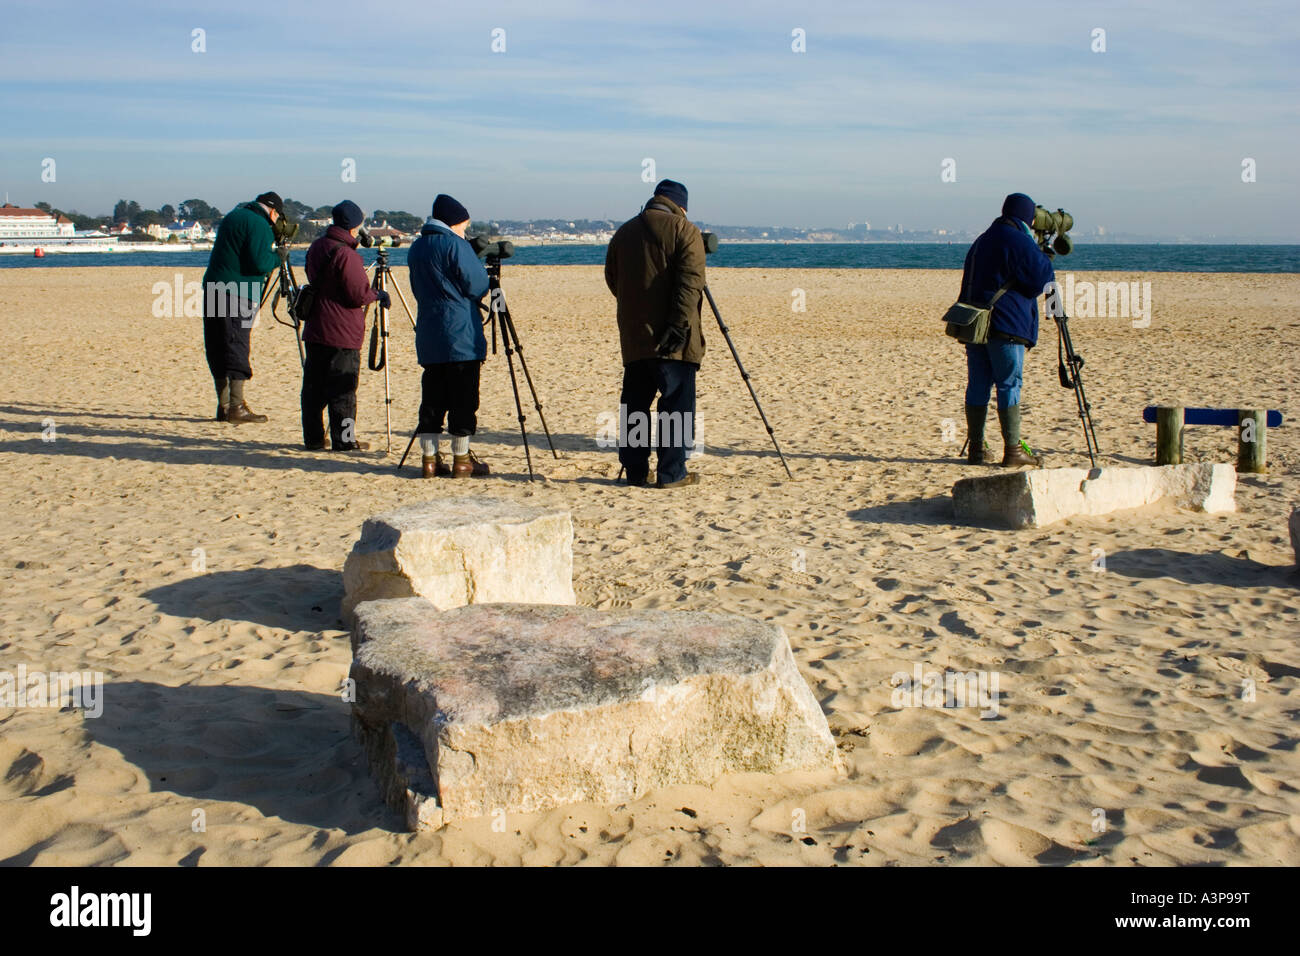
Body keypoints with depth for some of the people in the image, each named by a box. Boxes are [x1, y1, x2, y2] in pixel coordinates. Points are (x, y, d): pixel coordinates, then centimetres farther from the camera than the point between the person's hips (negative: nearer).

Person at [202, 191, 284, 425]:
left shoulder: (232, 216, 19)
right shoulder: (260, 225, -9)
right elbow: (259, 263, -18)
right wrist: (277, 256, 1)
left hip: (213, 287, 9)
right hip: (238, 293, -9)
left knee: (216, 348, 9)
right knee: (237, 347, -7)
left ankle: (224, 405, 14)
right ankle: (236, 407, -9)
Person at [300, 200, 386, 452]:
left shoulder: (316, 247, 9)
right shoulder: (345, 254, -17)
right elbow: (359, 295, -18)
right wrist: (377, 295, 2)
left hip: (315, 331, 8)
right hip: (342, 336, -8)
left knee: (313, 386, 11)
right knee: (342, 390, -1)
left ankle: (313, 438, 16)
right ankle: (344, 440, 4)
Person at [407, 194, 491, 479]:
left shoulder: (416, 247, 13)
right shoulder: (454, 244, -10)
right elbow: (477, 286, -9)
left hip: (428, 337, 7)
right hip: (461, 336, -7)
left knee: (432, 397, 8)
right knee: (463, 398, -1)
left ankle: (430, 458, 8)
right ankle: (462, 460, 3)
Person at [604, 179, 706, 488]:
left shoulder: (623, 232, 14)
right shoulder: (685, 230, -2)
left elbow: (612, 280, 20)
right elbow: (690, 281, -15)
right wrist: (680, 324, -19)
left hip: (633, 337, 5)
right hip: (673, 339, -5)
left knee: (634, 403, 11)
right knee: (676, 404, -1)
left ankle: (635, 471, 13)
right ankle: (672, 473, -1)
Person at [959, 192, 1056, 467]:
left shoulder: (980, 242, 19)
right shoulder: (1019, 242, -8)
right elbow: (1043, 279, -9)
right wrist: (1043, 257, 8)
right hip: (1005, 325, -8)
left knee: (977, 384, 8)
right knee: (1009, 385, -4)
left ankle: (975, 449, 10)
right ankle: (1012, 451, -3)